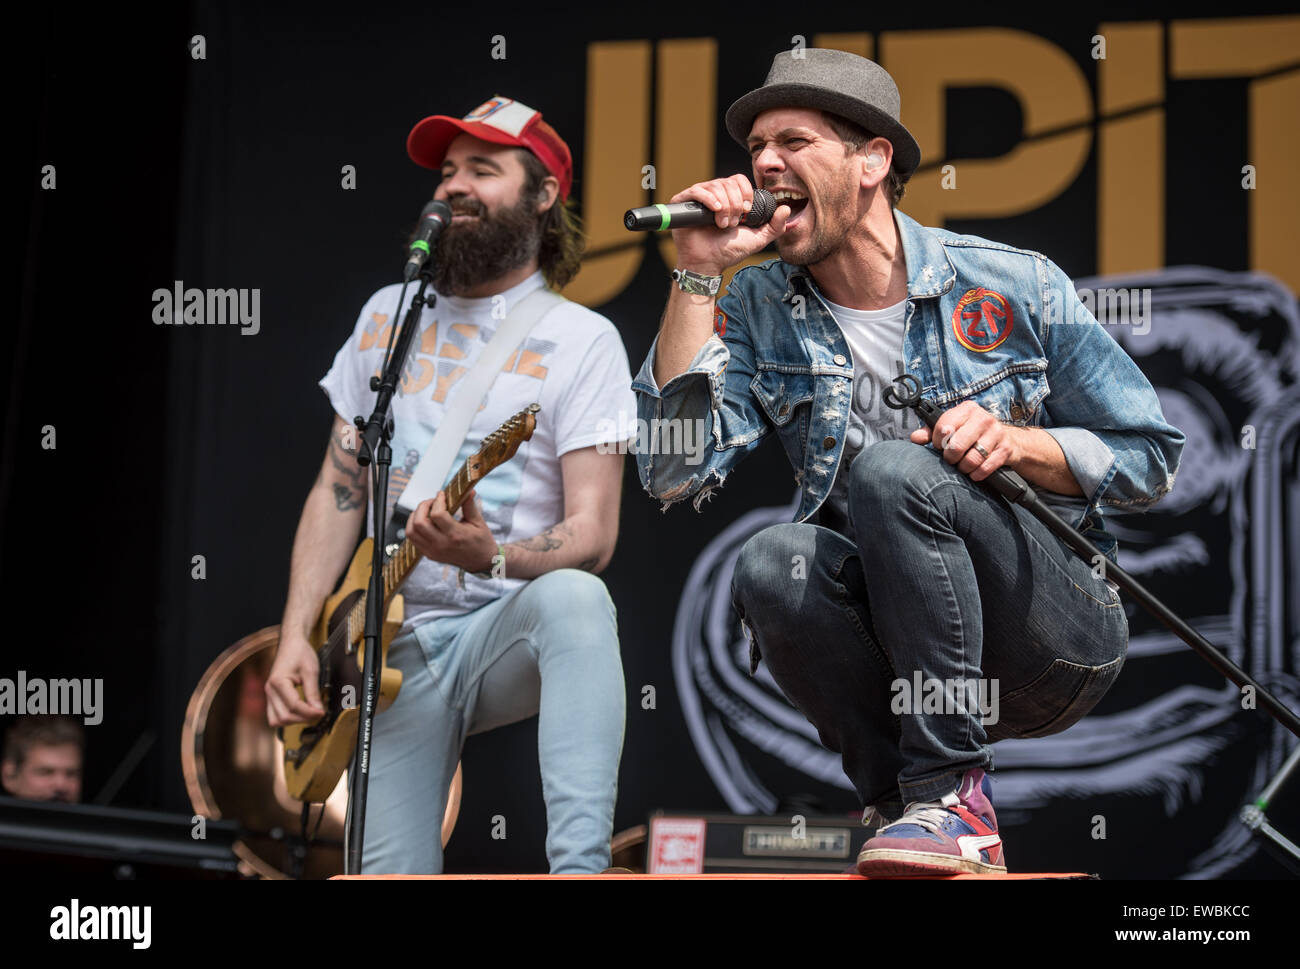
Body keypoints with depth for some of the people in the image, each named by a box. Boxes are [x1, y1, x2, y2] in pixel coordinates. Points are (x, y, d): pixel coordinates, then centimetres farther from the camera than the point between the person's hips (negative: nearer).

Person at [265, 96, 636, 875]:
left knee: (575, 599, -40)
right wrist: (296, 637, 1)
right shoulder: (388, 315, 13)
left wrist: (492, 558, -31)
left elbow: (593, 538, -10)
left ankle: (580, 869, -45)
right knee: (390, 879, -15)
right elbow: (338, 491, 13)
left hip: (508, 624, -3)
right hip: (394, 643, 3)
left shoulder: (580, 340, -2)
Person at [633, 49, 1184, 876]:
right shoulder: (758, 311, 6)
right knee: (774, 563, -29)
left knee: (891, 471, -28)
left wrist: (1016, 444, -17)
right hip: (910, 652, 2)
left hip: (1060, 644, -2)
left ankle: (950, 797, -21)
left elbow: (1151, 458, 3)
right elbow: (676, 473, -10)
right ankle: (903, 803, -13)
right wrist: (697, 274, -10)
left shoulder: (1013, 286, -1)